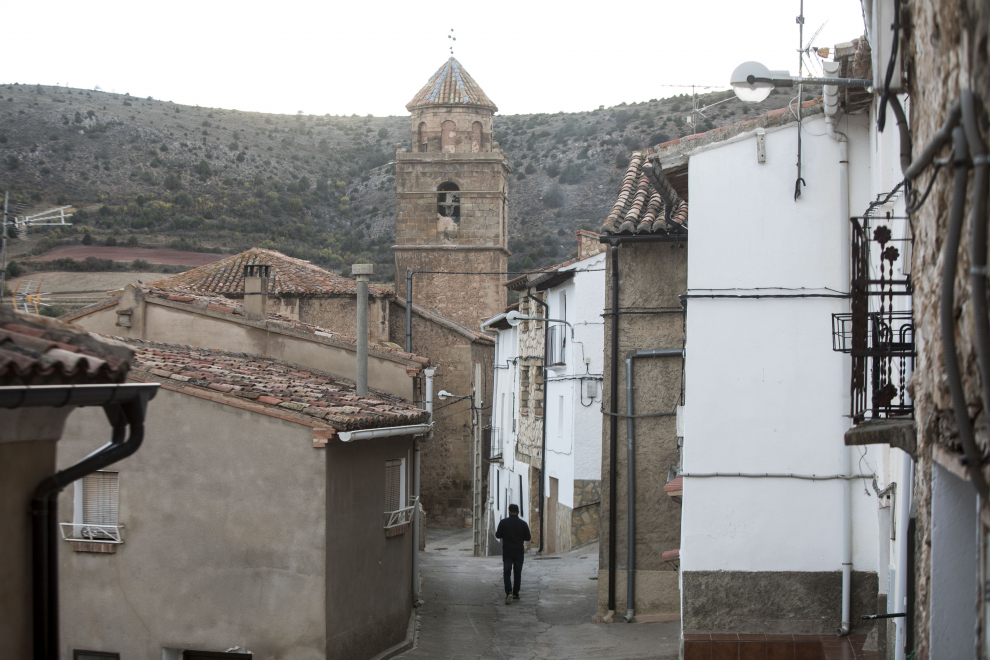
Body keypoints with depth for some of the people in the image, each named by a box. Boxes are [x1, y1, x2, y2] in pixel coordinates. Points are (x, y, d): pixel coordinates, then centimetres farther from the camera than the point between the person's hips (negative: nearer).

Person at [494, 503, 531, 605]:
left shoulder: (503, 522, -6)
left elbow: (498, 535, -2)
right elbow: (528, 538, 3)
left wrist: (496, 532, 21)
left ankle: (509, 592, -20)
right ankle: (515, 594, 16)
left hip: (507, 551, -1)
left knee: (506, 573, 0)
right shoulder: (523, 523, -2)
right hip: (519, 551, 1)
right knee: (517, 573, 11)